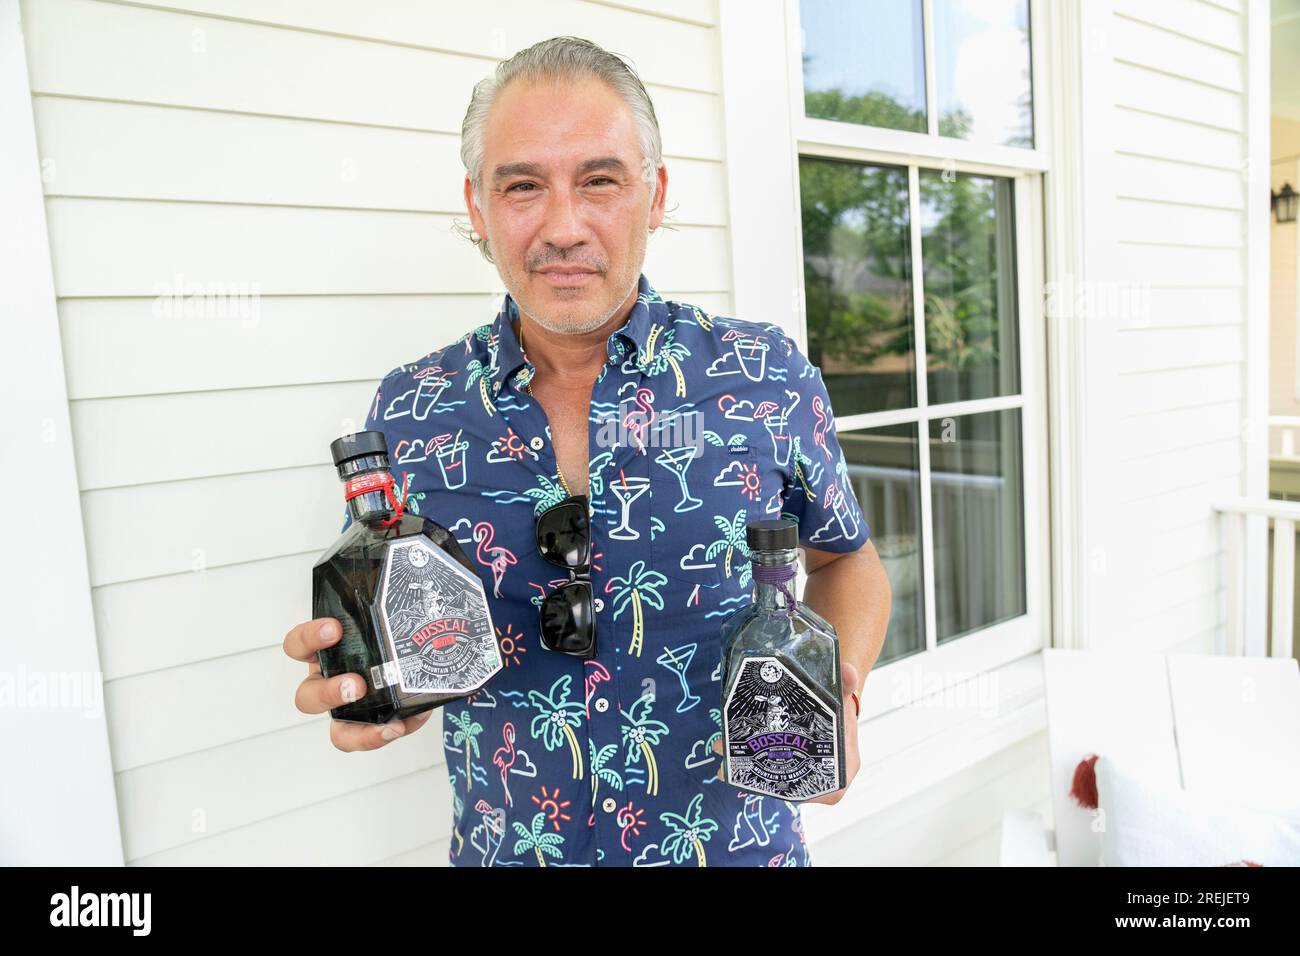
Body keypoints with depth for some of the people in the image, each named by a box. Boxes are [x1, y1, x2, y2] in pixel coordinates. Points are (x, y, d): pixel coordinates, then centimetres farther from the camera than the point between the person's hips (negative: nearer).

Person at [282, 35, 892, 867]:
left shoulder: (768, 377, -12)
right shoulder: (408, 411, -8)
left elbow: (845, 559, 3)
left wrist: (837, 689, -15)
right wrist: (361, 685, -20)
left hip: (739, 843, -1)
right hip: (503, 846, 2)